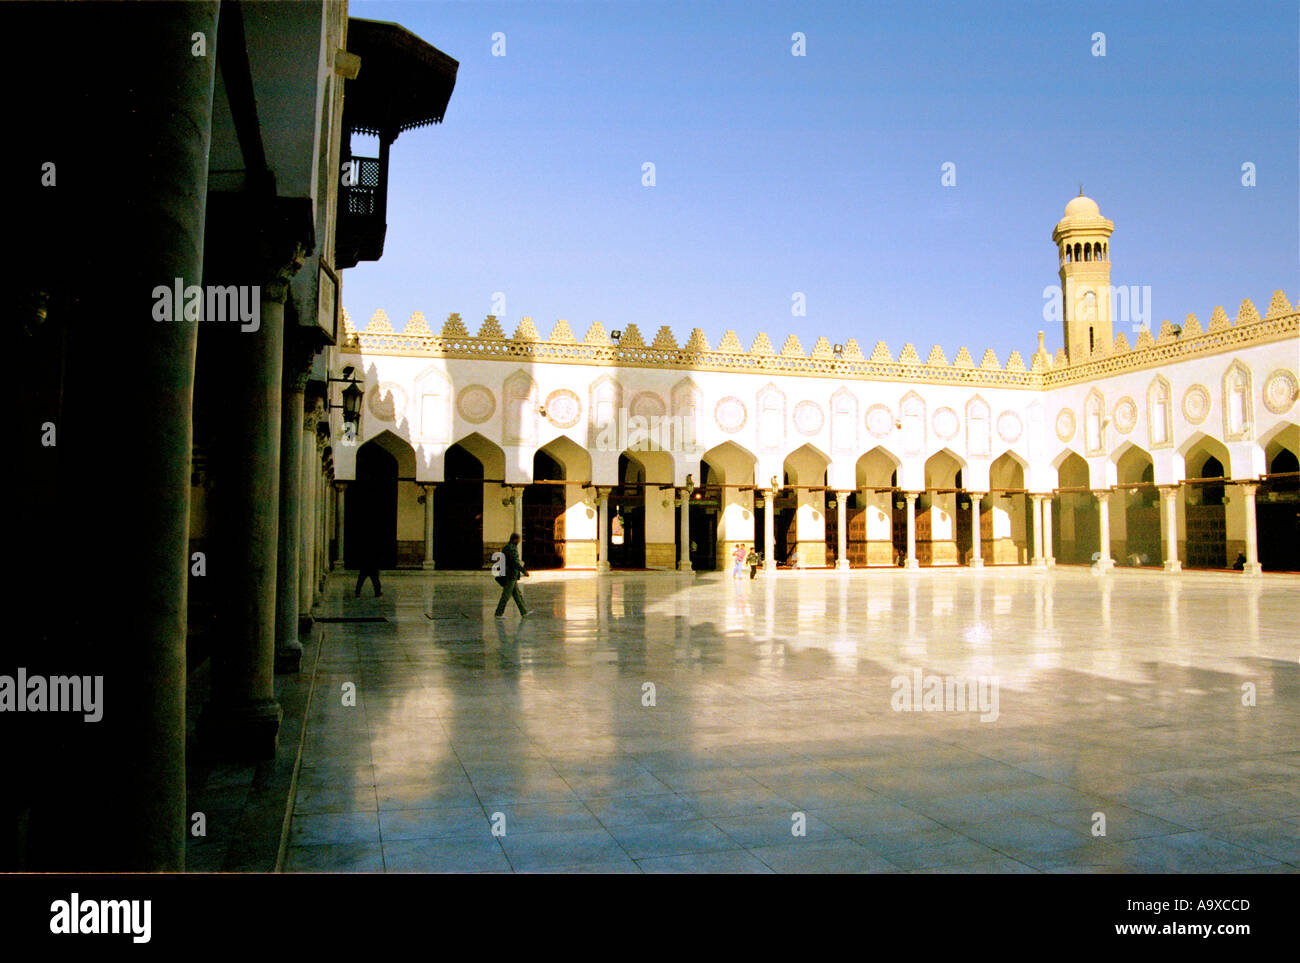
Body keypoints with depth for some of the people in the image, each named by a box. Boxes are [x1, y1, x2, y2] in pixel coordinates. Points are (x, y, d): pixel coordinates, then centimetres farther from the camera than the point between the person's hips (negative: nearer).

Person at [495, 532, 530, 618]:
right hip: (510, 576, -10)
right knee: (506, 595, -3)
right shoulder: (512, 548, -17)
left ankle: (524, 612, 16)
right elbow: (515, 562, -24)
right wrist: (524, 571, -20)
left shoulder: (507, 547, 14)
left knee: (517, 594, 12)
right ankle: (499, 613, 2)